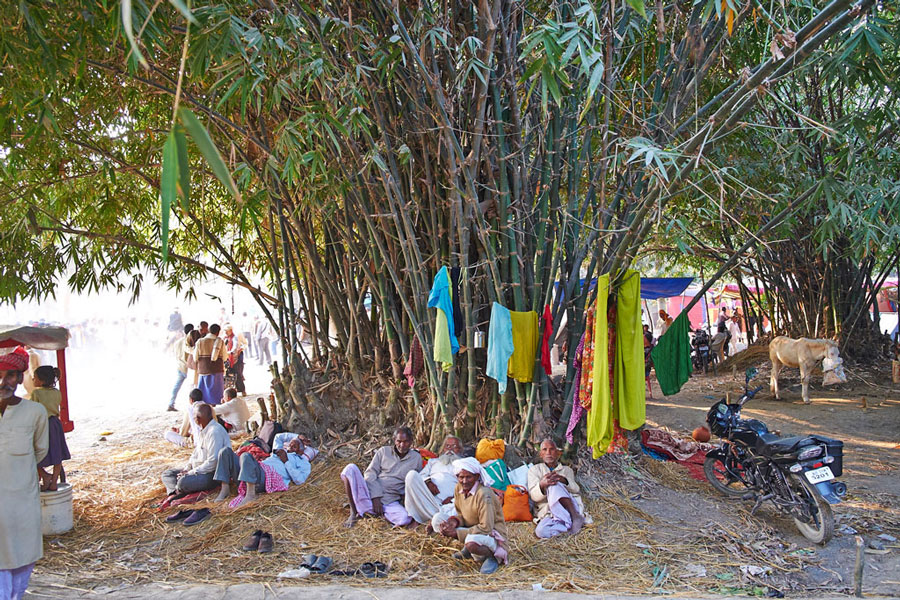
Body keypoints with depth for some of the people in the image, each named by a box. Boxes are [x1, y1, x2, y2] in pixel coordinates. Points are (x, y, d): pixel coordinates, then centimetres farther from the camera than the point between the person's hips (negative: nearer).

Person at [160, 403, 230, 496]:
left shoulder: (215, 432, -22)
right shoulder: (202, 429, 11)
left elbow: (213, 462, -25)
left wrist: (190, 473, -19)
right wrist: (187, 468, 3)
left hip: (212, 473, -11)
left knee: (183, 482, -33)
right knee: (166, 474, 7)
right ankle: (177, 490, -17)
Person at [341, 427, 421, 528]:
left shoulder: (416, 458, 9)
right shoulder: (383, 451, 9)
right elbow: (370, 473, 0)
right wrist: (375, 498, -13)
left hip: (389, 501, 0)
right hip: (369, 493, 0)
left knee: (405, 519, -33)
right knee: (350, 468, -25)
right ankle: (354, 513, -12)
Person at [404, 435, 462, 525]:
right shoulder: (433, 461, 37)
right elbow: (422, 475, 20)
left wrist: (454, 498, -9)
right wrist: (428, 481, -6)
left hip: (448, 503, -3)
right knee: (412, 475, -25)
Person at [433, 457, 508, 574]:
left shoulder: (484, 494, -26)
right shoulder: (459, 488, -3)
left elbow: (486, 528, -26)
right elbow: (461, 515, 8)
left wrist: (457, 533, -24)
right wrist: (454, 522, -18)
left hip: (491, 534, -7)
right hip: (471, 530, 8)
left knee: (471, 542, -41)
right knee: (438, 519, -5)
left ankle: (493, 555, -7)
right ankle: (467, 548, 5)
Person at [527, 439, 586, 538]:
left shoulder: (567, 470, 25)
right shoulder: (534, 470, 21)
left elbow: (576, 490, 6)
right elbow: (533, 495, 3)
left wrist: (564, 481, -18)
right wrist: (542, 485, -22)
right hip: (549, 514, 0)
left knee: (554, 485, -31)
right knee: (541, 531, -36)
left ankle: (575, 516, -36)